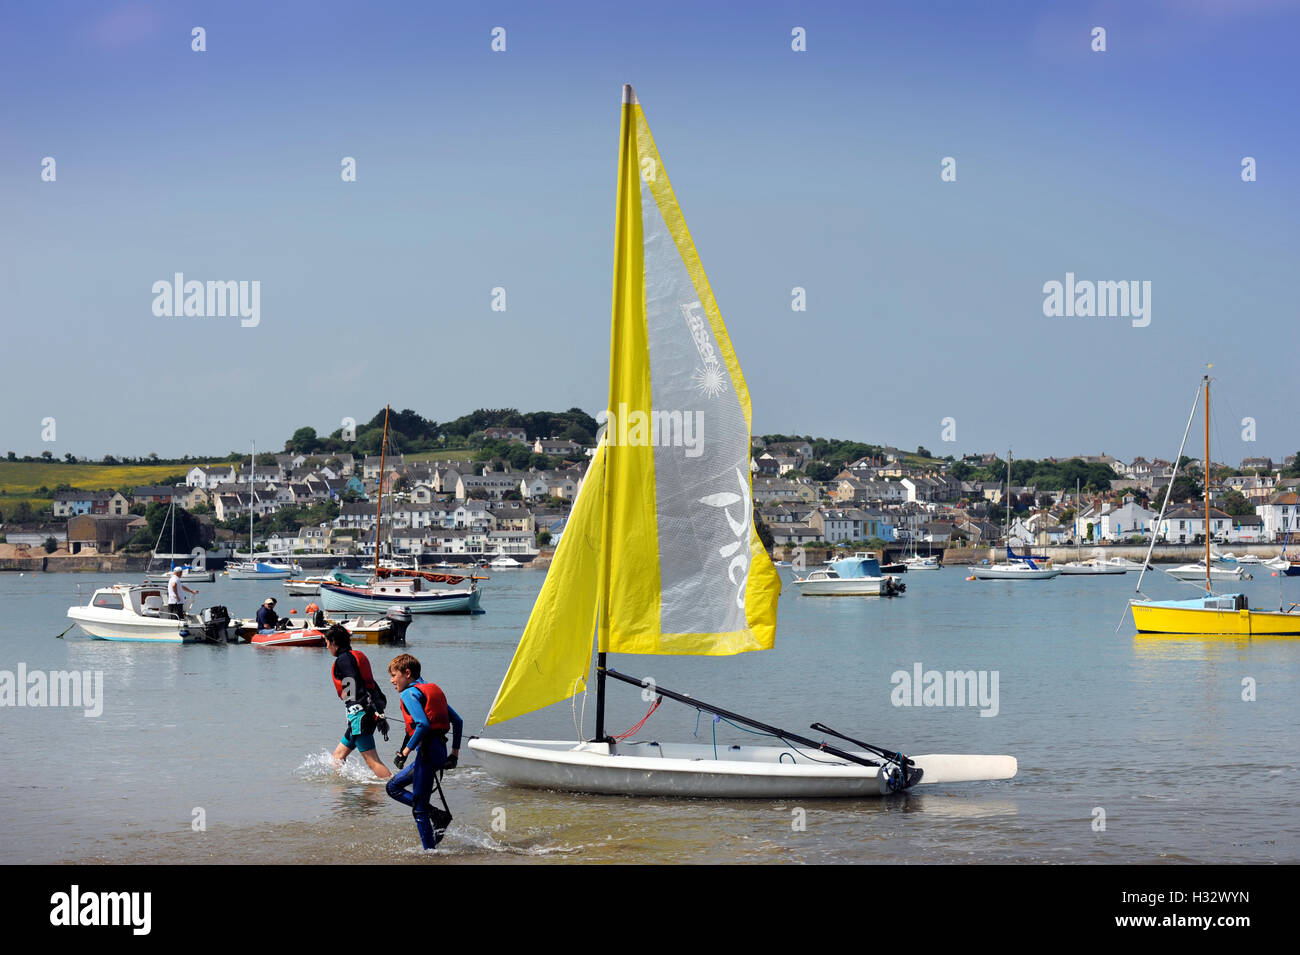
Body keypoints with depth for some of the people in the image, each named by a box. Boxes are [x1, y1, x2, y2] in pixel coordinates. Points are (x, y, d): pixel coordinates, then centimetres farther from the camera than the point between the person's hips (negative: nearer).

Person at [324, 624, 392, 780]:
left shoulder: (343, 659, -7)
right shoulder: (358, 656, 21)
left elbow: (353, 687, -18)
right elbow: (373, 685, 23)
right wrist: (379, 712, 25)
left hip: (360, 713, -10)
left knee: (372, 760, -13)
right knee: (338, 755, 16)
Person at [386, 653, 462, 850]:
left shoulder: (410, 693, -9)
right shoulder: (432, 690, 18)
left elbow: (423, 724, -24)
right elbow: (458, 721, 18)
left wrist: (406, 750, -18)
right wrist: (455, 753, 20)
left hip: (427, 752, -10)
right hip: (439, 750, 10)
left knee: (419, 808, -4)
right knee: (393, 787, 19)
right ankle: (438, 815, 9)